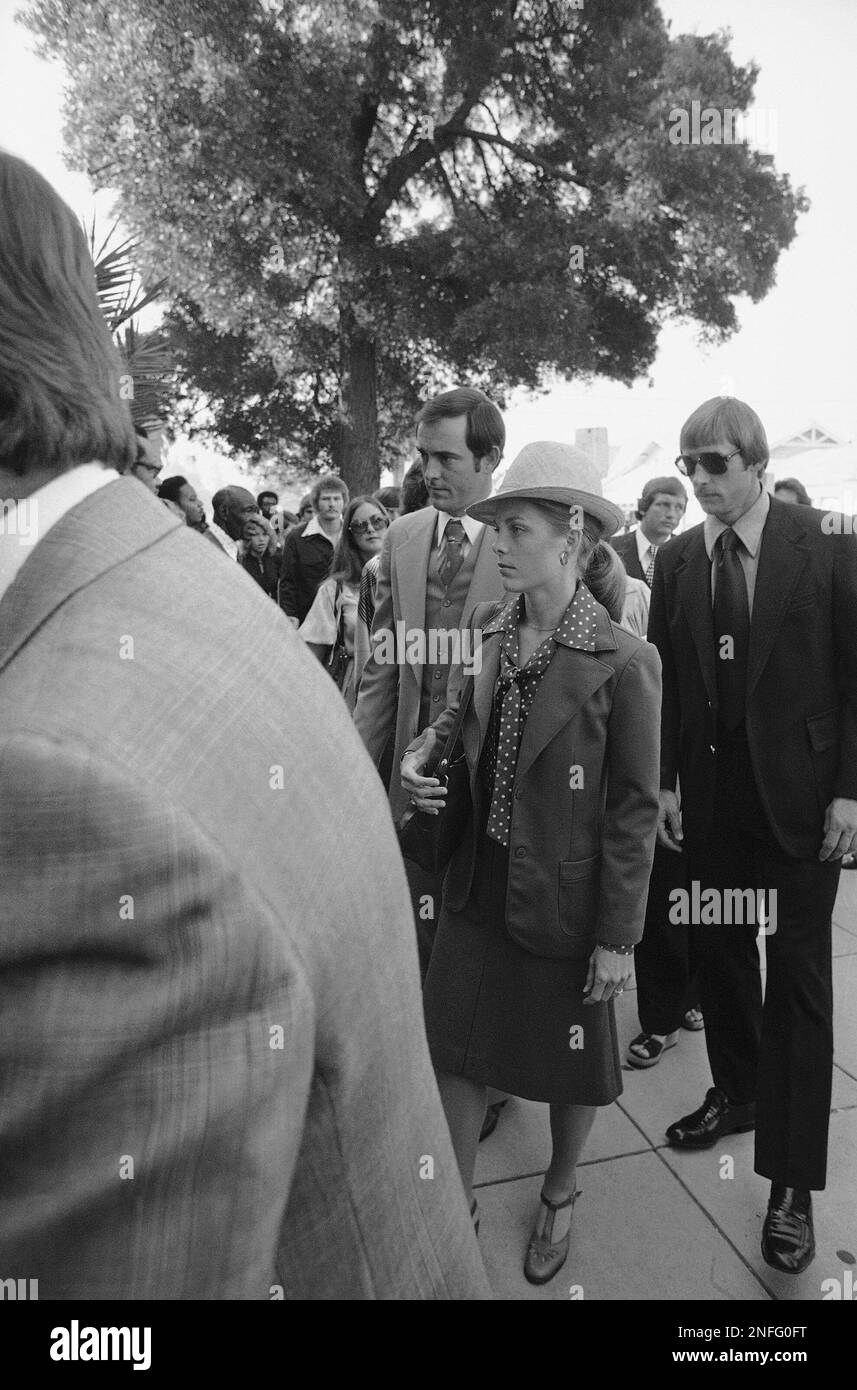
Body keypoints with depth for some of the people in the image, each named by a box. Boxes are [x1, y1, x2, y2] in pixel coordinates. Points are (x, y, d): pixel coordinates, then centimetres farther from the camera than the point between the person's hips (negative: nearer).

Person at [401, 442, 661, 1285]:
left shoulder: (623, 662, -17)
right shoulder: (487, 630, -2)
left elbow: (635, 809, -13)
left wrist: (618, 936, -10)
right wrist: (423, 751, -9)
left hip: (564, 899, -4)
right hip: (479, 884, 5)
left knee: (568, 1061, 18)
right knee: (452, 1047, 15)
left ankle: (559, 1194, 48)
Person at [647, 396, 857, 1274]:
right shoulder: (676, 560, 3)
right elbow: (662, 679, 5)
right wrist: (662, 782, 1)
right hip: (709, 796, 3)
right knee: (721, 956, 15)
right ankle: (738, 1094, 38)